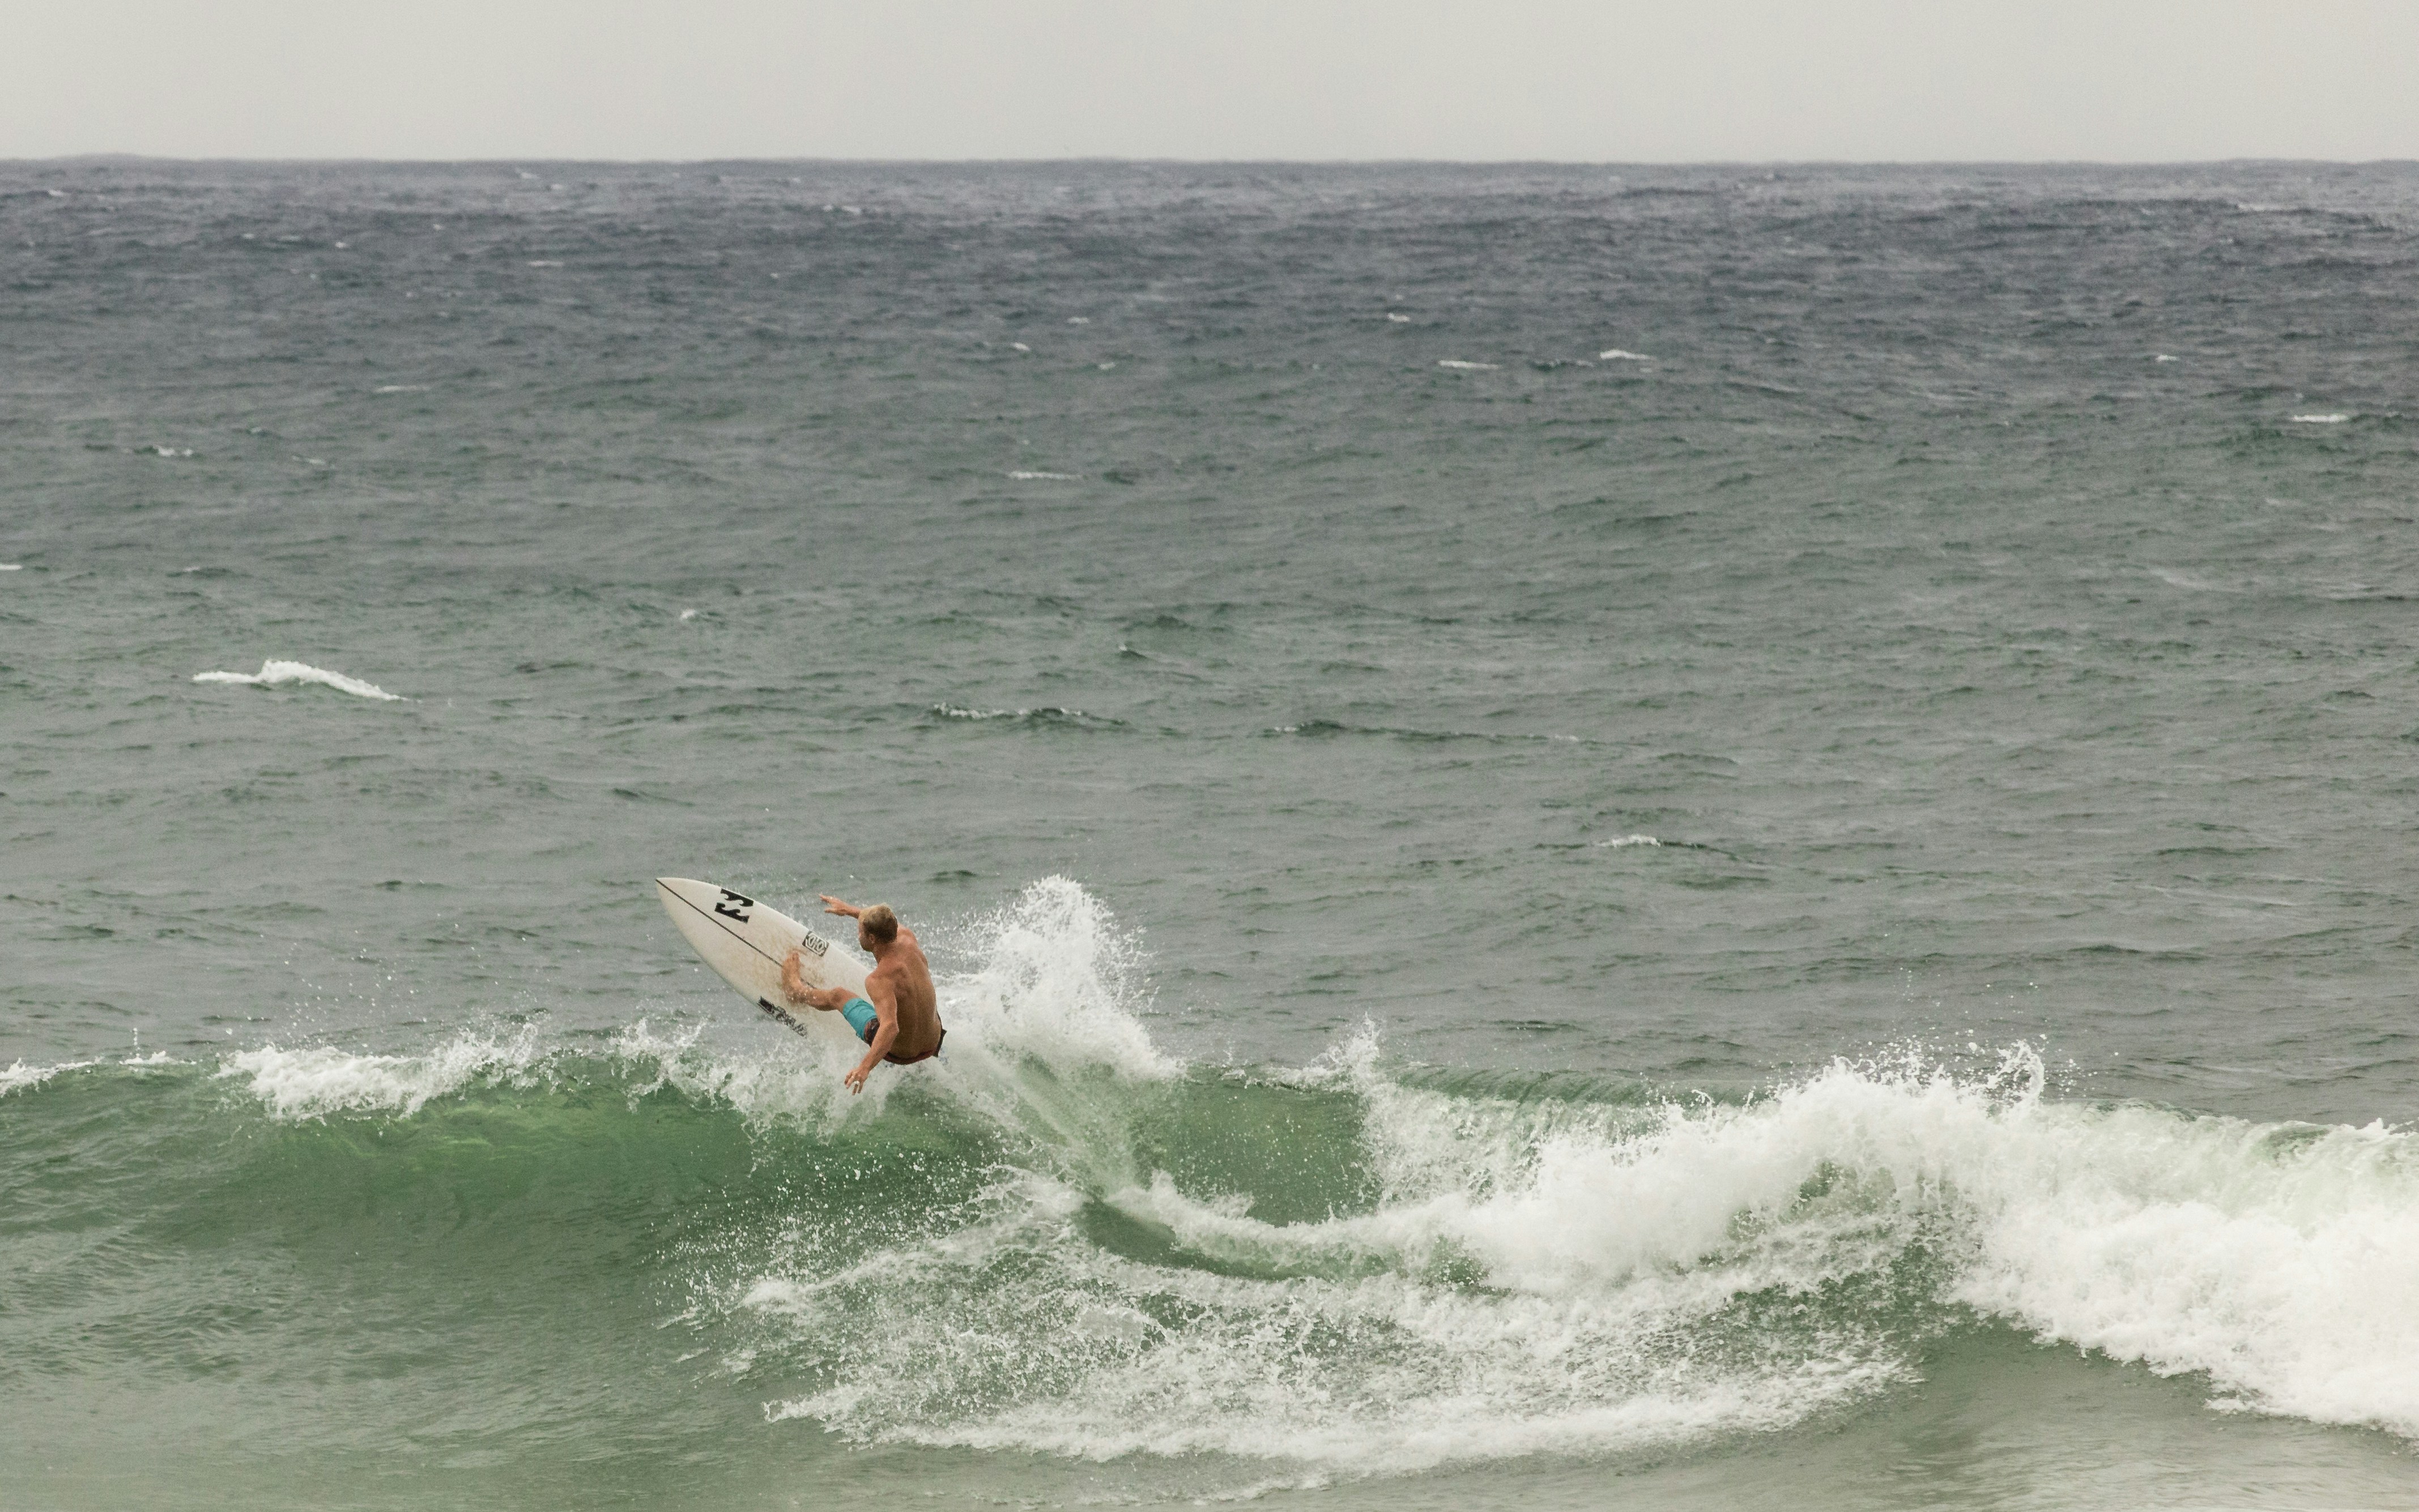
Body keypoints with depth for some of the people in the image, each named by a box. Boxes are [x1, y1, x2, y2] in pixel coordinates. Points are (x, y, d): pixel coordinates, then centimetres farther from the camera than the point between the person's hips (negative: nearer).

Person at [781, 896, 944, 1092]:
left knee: (838, 996, 18)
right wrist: (850, 910, 25)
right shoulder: (907, 940, -12)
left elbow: (891, 1027, -45)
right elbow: (889, 924, 13)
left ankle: (797, 990, 50)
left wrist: (865, 1067, -53)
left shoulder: (879, 980, -33)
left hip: (898, 1052, -5)